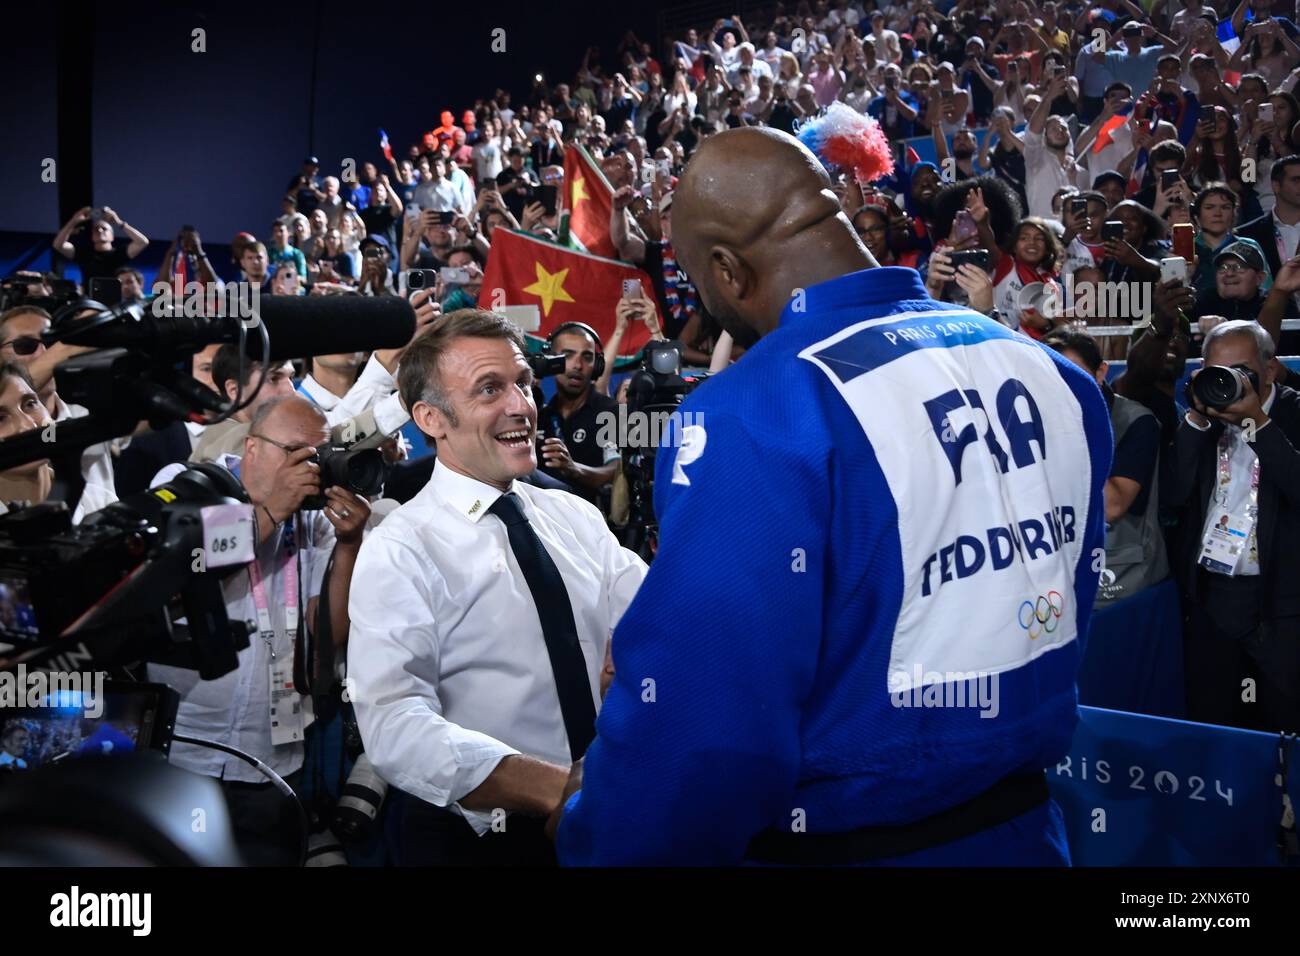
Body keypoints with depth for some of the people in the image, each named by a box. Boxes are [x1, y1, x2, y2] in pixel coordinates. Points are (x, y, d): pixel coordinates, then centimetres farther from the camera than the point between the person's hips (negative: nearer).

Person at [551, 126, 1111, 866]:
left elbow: (697, 729, -25)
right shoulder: (1046, 371, 0)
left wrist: (590, 828, -6)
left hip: (842, 842, -6)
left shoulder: (753, 421, -24)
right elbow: (1062, 612, 9)